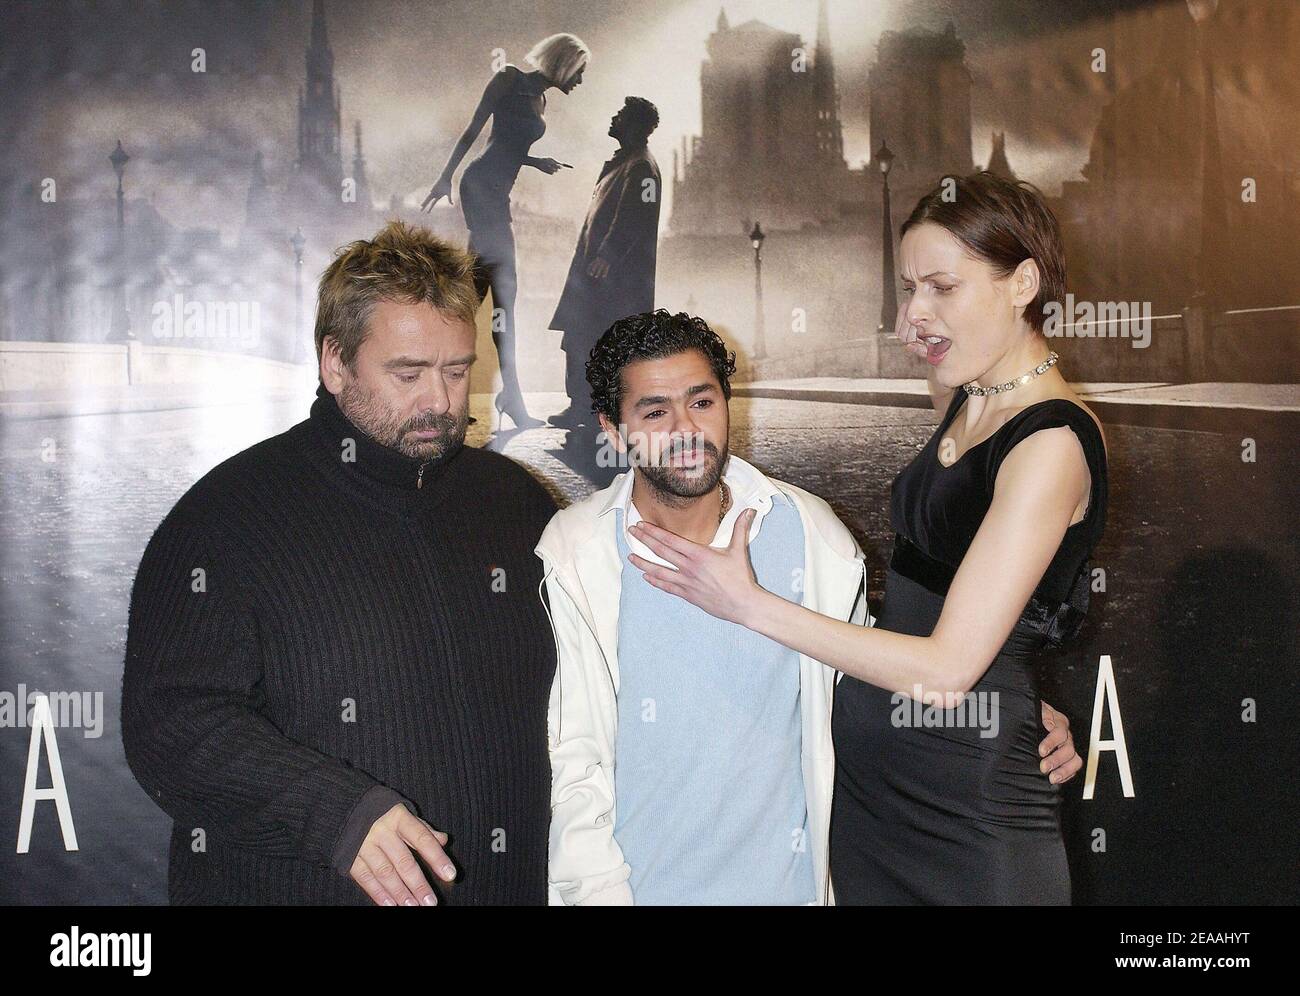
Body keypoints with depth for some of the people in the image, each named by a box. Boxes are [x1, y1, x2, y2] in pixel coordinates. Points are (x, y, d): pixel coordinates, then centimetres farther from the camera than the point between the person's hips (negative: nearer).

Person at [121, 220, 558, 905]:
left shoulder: (514, 501, 4)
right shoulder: (234, 510, -10)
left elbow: (570, 691, 12)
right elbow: (169, 718, -17)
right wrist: (340, 812, -28)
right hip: (294, 885, -4)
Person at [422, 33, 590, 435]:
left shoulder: (539, 100, 22)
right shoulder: (509, 79, 0)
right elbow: (473, 129, -4)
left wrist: (540, 163, 9)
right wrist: (445, 177, -10)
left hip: (498, 192, 9)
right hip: (481, 184, -9)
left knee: (478, 287, 6)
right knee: (504, 285, -14)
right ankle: (511, 393, -16)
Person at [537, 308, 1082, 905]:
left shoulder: (806, 528, -5)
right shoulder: (573, 558, -10)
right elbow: (573, 759, -9)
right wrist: (601, 890, -19)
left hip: (785, 878, 2)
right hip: (638, 883, -1)